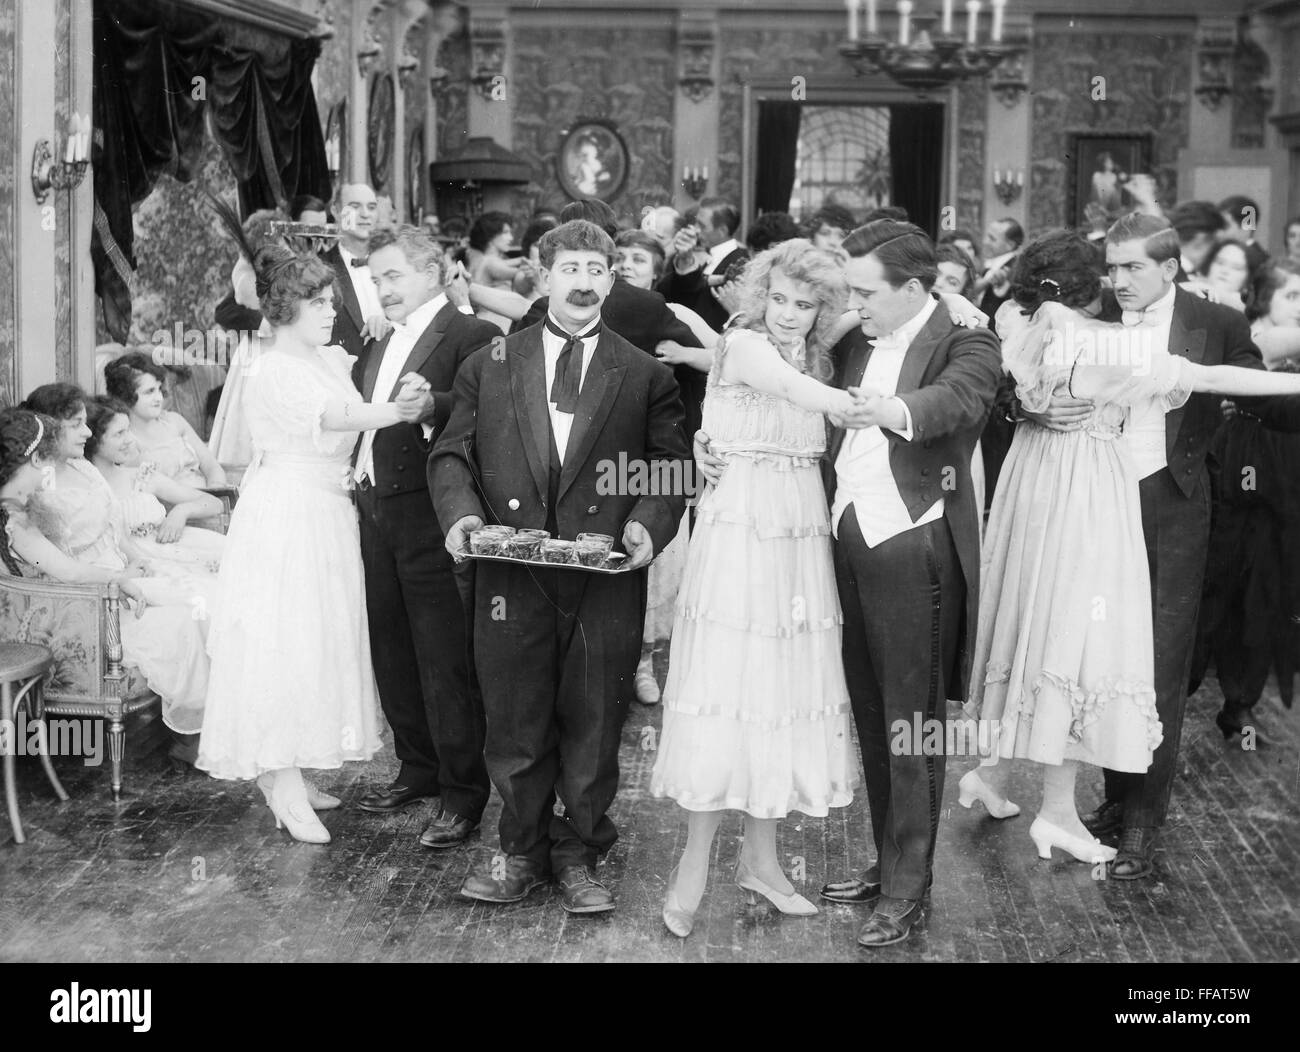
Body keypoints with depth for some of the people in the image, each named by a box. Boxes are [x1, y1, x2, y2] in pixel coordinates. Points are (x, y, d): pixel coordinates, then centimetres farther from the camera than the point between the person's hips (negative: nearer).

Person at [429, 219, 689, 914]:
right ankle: (523, 853, 25)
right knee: (515, 725, 8)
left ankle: (578, 856, 24)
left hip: (606, 580, -1)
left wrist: (648, 523, -12)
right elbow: (450, 457, 9)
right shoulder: (487, 368, 10)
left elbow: (670, 468, 6)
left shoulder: (646, 376, 8)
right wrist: (460, 513, -9)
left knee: (592, 726, 7)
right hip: (511, 581, 1)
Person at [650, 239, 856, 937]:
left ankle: (760, 859, 19)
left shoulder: (814, 361, 17)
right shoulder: (742, 345, -6)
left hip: (802, 540, 7)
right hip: (741, 533, -7)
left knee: (785, 690, 8)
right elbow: (817, 401, -20)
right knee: (727, 689, -4)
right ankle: (695, 866, 5)